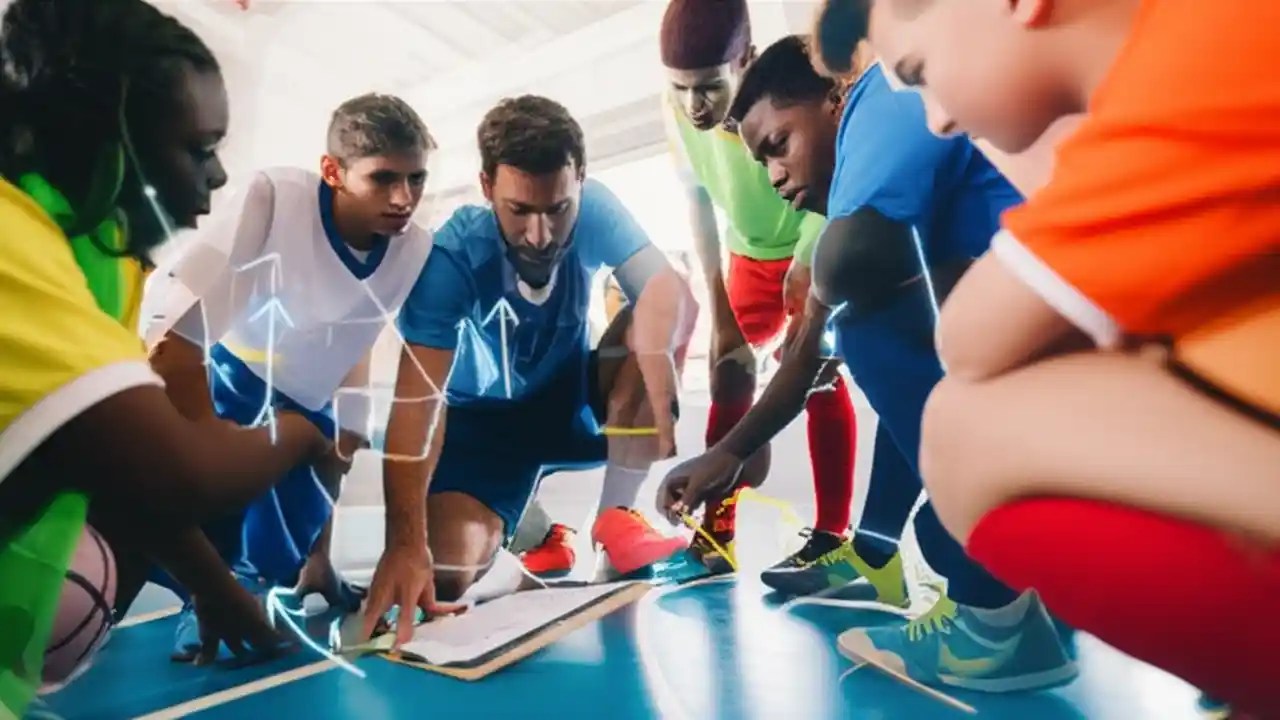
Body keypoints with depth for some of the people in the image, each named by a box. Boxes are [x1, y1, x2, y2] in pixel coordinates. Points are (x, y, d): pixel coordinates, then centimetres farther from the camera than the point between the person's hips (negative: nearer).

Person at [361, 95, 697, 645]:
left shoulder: (593, 210, -19)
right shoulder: (452, 256, -26)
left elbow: (669, 295, -33)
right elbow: (417, 399, -32)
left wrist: (658, 395, -52)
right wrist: (405, 543, -41)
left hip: (573, 396, 3)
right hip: (484, 420, -2)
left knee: (656, 325, -26)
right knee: (442, 574, -25)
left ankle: (615, 518, -12)